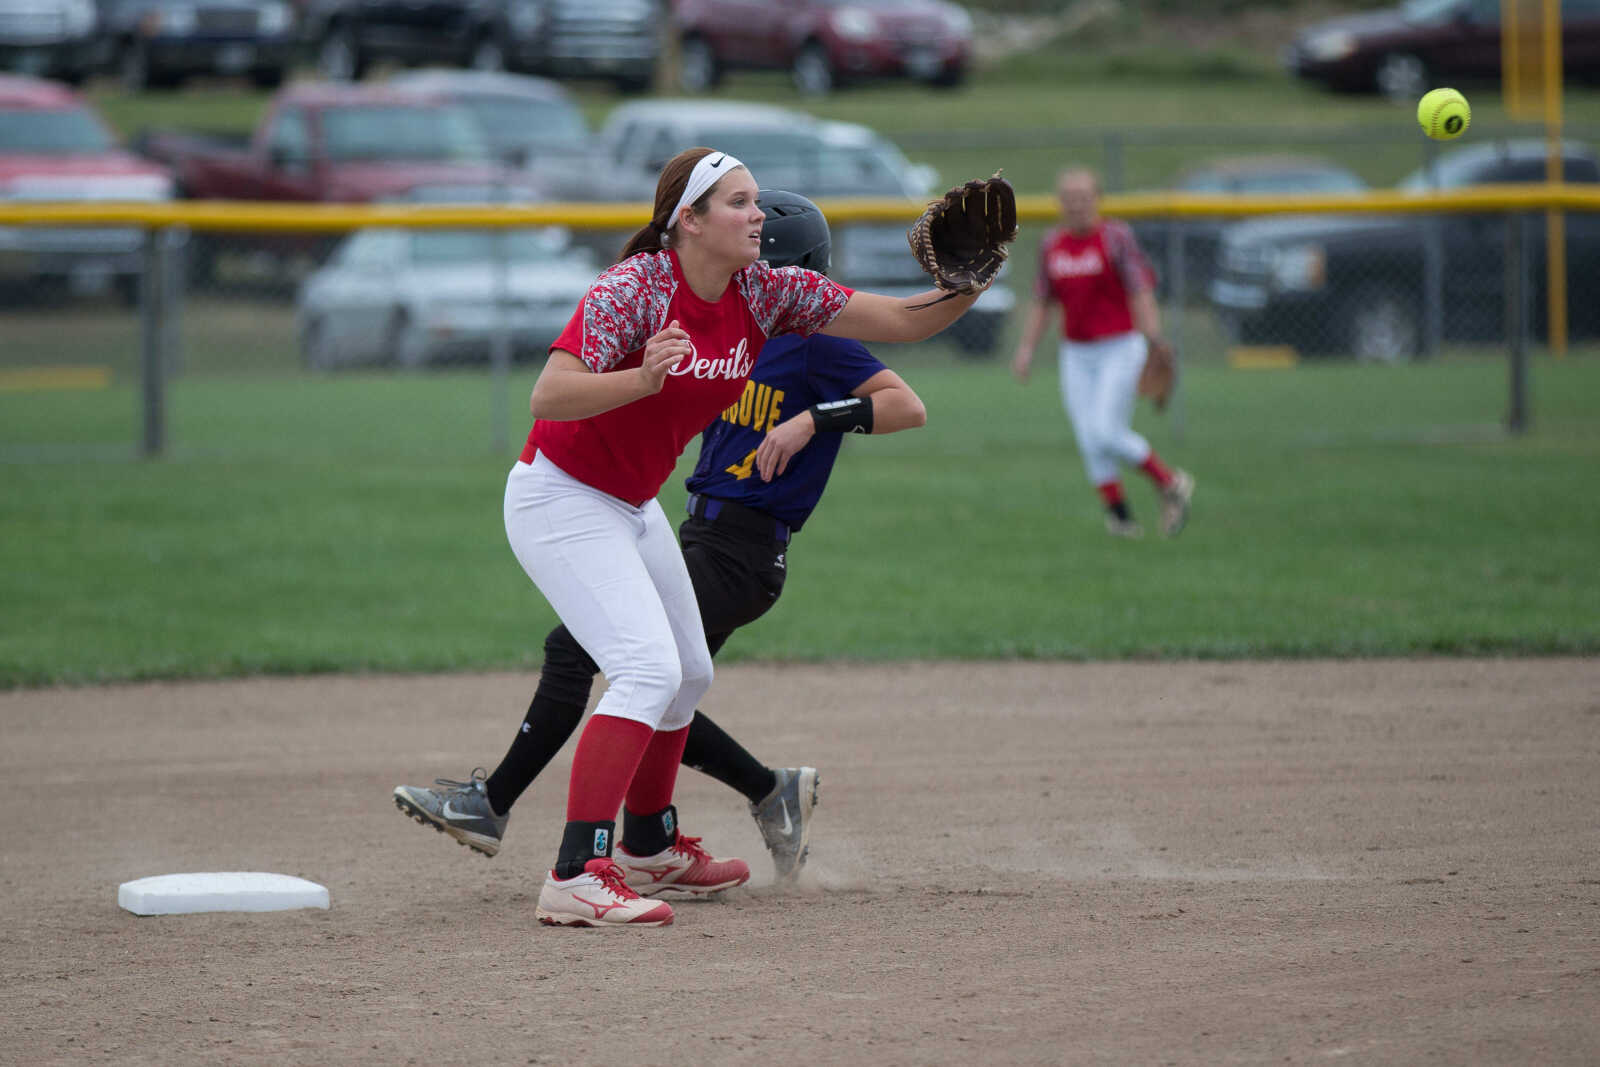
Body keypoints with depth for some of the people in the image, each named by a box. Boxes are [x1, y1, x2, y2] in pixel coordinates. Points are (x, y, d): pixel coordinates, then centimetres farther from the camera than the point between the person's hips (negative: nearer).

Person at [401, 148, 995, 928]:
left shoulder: (763, 293, -5)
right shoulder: (632, 291, -26)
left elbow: (898, 321, -8)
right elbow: (547, 399, -37)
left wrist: (965, 289, -26)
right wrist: (641, 379, -52)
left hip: (632, 509, 9)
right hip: (561, 501, -9)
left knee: (688, 675, 21)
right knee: (649, 667, -24)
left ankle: (651, 847, 42)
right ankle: (576, 878, -29)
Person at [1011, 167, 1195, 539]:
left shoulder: (1116, 237, -9)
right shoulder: (1052, 244, 8)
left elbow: (1142, 291, -15)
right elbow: (1041, 300, 17)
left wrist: (1153, 338, -25)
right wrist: (1026, 348, 10)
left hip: (1119, 348, -5)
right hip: (1076, 355, 5)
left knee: (1107, 434, -16)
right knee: (1089, 441, -3)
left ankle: (1170, 483, 4)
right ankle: (1121, 518, 4)